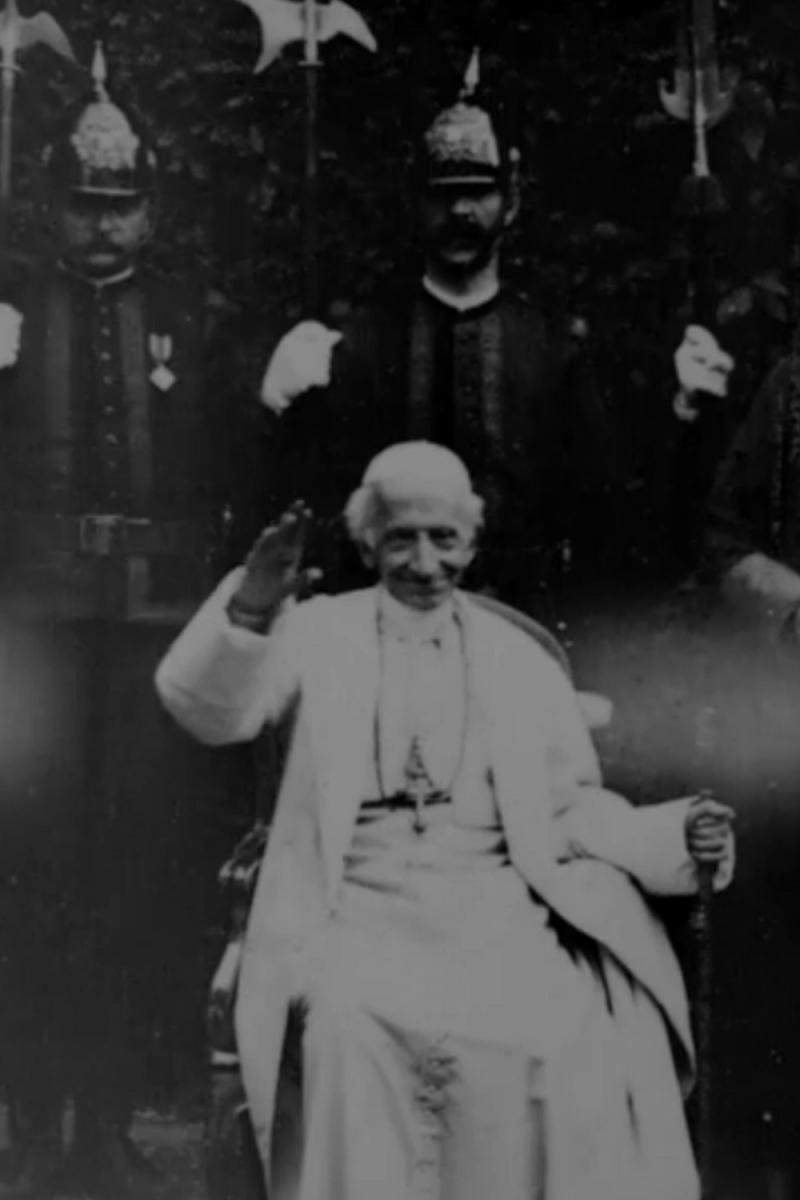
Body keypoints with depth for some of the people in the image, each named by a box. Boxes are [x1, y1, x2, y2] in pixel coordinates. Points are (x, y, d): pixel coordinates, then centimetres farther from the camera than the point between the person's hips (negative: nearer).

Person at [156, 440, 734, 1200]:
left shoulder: (520, 662, 17)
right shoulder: (320, 635, 11)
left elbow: (572, 808, 17)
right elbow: (208, 711, -4)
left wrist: (679, 837, -1)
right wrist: (250, 612, -23)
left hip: (495, 908, 2)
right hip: (363, 912, -1)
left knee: (576, 1034, -26)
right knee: (350, 1024, -32)